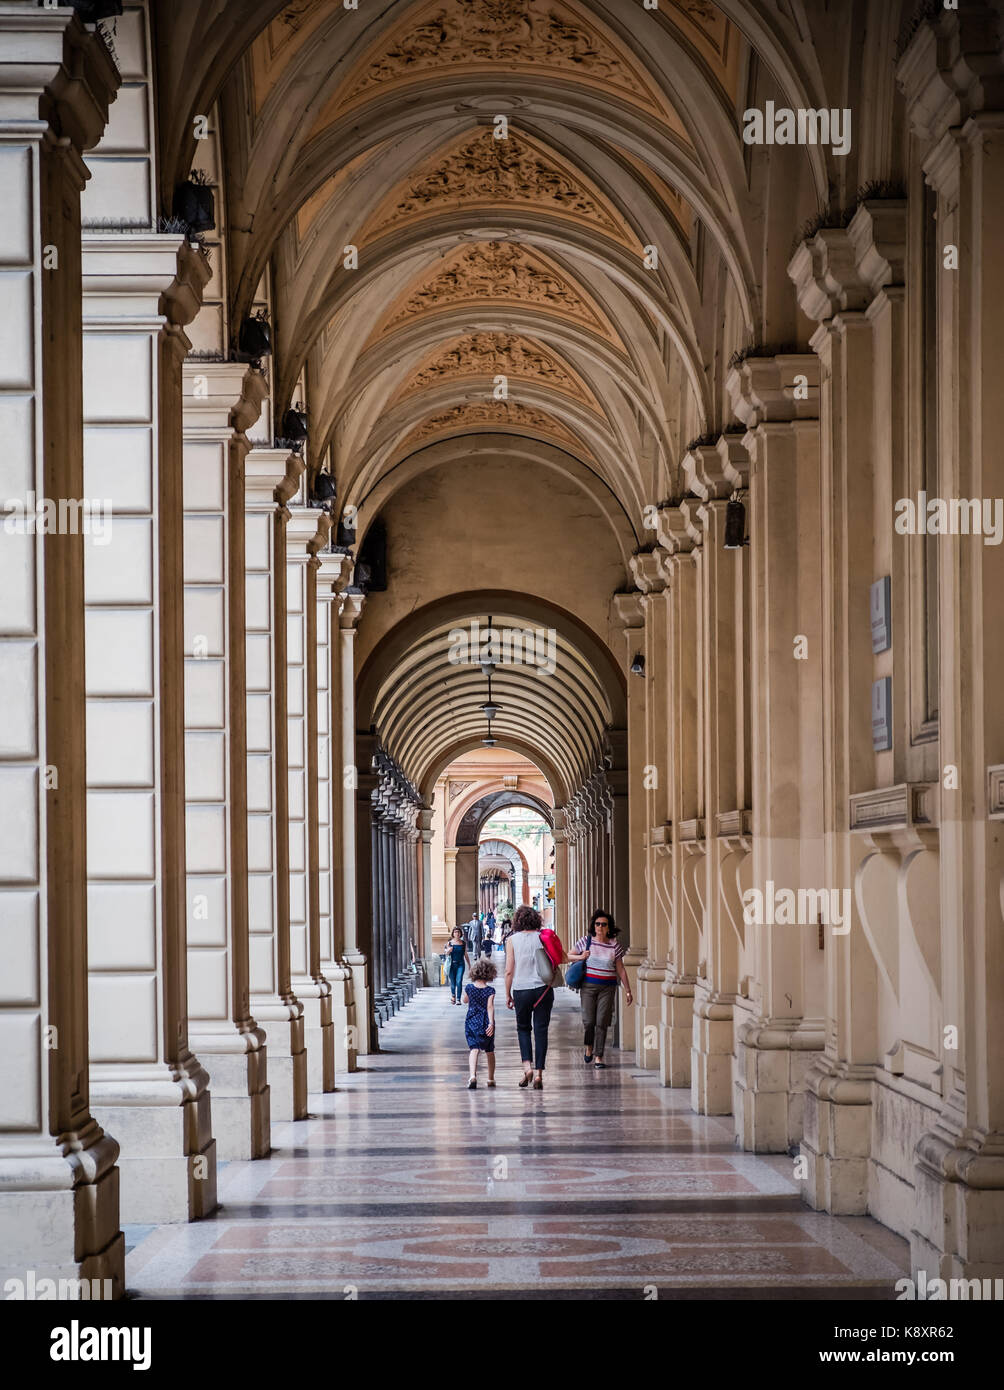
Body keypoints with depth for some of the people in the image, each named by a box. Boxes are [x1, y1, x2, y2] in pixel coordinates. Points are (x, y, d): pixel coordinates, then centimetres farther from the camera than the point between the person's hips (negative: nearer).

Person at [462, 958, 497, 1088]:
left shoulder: (469, 987, 0)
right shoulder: (490, 990, -7)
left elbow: (465, 1000, 18)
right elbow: (490, 1007, -16)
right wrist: (491, 1023, -21)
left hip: (471, 1022, 1)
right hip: (486, 1023, -1)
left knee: (474, 1049, -9)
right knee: (489, 1051, 16)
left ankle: (473, 1075, -33)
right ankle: (491, 1079, 28)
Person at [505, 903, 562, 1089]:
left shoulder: (512, 940, -1)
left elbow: (509, 971, -3)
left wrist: (508, 995, 5)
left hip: (521, 990, 0)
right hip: (543, 988, 1)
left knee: (523, 1028, 16)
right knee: (541, 1030, 4)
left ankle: (527, 1066, -1)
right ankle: (538, 1072, 0)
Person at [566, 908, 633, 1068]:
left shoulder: (615, 945, 3)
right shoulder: (586, 941, 2)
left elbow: (621, 970, 8)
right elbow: (569, 956, 12)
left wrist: (628, 991, 6)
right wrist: (581, 957, -9)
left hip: (607, 987, 0)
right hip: (588, 985, 0)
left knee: (602, 1022, -4)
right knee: (588, 1020, -7)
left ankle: (598, 1056, 4)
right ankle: (588, 1046, 23)